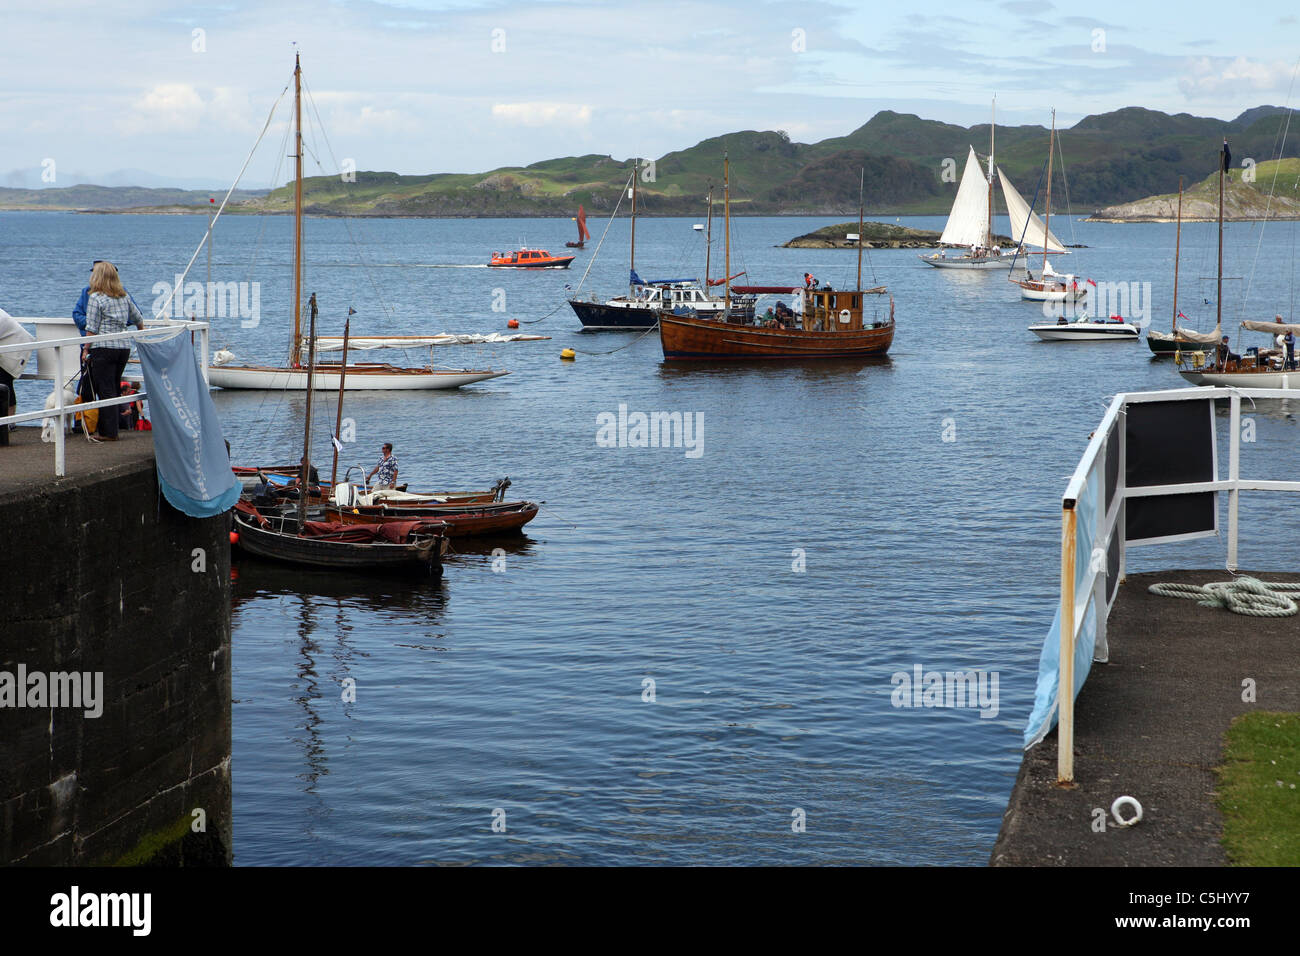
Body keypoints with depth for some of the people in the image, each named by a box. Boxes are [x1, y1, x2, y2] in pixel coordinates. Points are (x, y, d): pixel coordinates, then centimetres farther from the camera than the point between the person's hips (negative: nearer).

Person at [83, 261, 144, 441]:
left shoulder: (95, 298, -7)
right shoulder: (124, 297, 10)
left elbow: (92, 329, -10)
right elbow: (139, 319, 21)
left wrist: (86, 350, -3)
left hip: (104, 349, -6)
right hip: (124, 347, 6)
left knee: (105, 390, -2)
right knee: (115, 388, 14)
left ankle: (109, 432, -3)